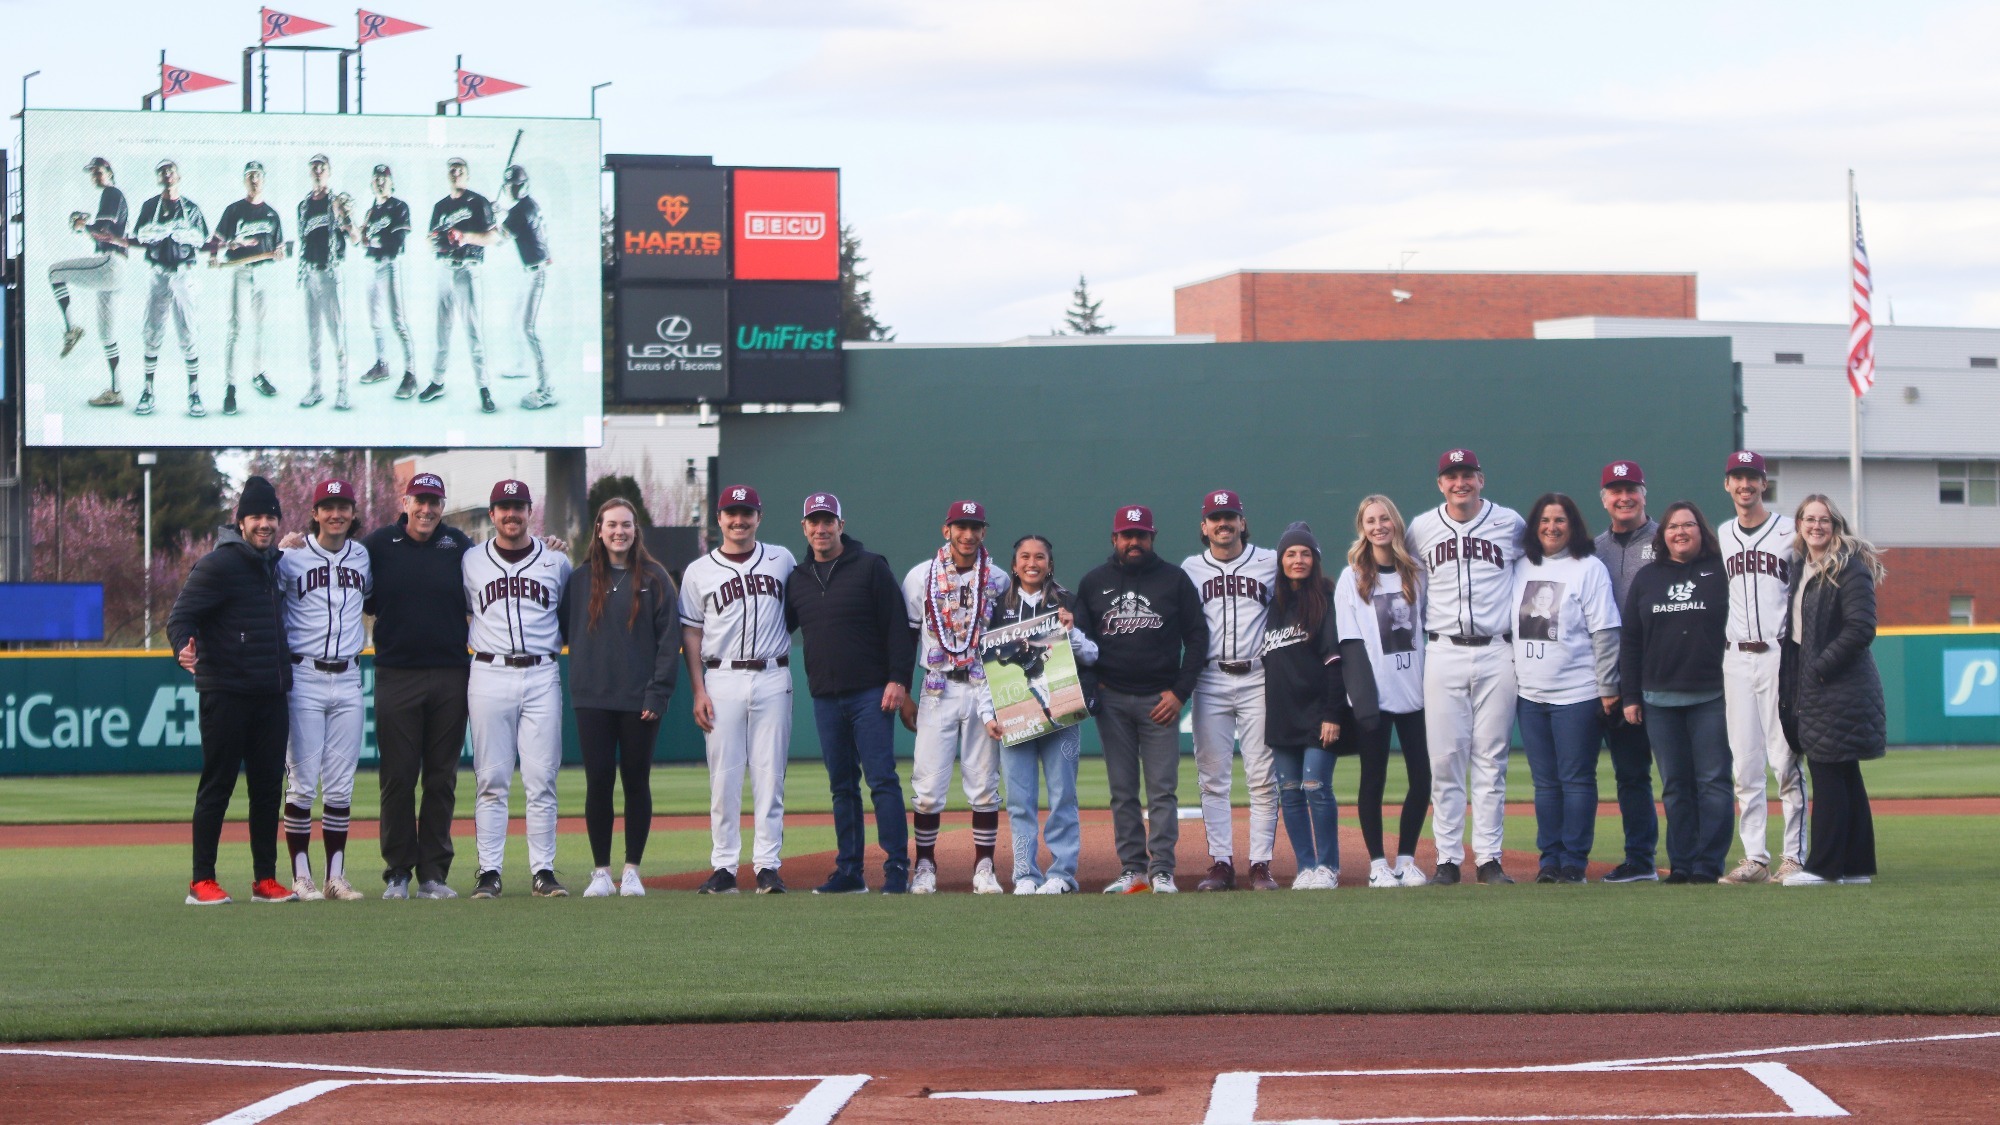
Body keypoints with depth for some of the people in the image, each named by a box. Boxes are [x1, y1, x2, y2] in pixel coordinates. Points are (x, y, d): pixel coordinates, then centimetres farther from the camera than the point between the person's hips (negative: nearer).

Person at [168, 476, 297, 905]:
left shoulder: (273, 564, 15)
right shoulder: (218, 564, -8)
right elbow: (181, 616, -15)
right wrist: (183, 648, -33)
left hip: (270, 693, 7)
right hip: (226, 692, -7)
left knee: (269, 787, 8)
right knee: (217, 785, -3)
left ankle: (266, 880, 15)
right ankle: (202, 882, 1)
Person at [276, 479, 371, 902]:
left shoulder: (363, 557, 11)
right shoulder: (290, 557, -2)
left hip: (348, 679, 4)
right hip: (304, 678, -4)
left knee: (341, 785, 6)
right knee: (302, 781, -4)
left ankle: (336, 875, 10)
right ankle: (301, 876, 0)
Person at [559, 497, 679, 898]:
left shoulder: (655, 579, 2)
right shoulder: (580, 580, 8)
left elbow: (670, 639, -1)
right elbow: (564, 630, 12)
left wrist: (658, 693, -8)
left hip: (639, 700, -1)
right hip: (593, 699, 1)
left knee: (636, 781, 4)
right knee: (598, 780, -1)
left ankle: (632, 870, 11)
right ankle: (601, 872, 6)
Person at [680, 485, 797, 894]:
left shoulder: (782, 560, 9)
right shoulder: (698, 572, 6)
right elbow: (691, 634, 5)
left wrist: (786, 643, 2)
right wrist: (698, 691, -3)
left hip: (772, 678, 1)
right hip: (722, 680, 0)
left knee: (770, 775, -1)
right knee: (723, 776, -1)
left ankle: (768, 865, 2)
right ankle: (724, 866, 3)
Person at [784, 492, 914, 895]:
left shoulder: (870, 567, -2)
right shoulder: (798, 579, 13)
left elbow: (898, 626, -5)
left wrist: (898, 680, -14)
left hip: (870, 695, -5)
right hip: (825, 697, 5)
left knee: (882, 780, -9)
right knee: (842, 786, 9)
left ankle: (897, 869, -9)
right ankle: (849, 872, 12)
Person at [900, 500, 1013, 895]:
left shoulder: (999, 580, 5)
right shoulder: (921, 577, 4)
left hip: (985, 690, 0)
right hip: (937, 690, 0)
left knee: (984, 785, 1)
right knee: (928, 785, -3)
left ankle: (984, 869, 7)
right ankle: (925, 866, 6)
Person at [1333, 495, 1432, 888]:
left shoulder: (1414, 574, 11)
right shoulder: (1352, 578, 2)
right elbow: (1349, 643, -4)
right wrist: (1363, 698, -13)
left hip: (1414, 690, 3)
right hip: (1373, 692, -3)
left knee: (1422, 775, 0)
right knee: (1374, 778, 0)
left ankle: (1406, 859, 11)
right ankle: (1378, 864, 5)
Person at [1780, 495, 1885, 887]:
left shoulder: (1849, 569, -11)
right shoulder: (1799, 567, 15)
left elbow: (1861, 628, -17)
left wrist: (1820, 668, -16)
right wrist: (1793, 682, 10)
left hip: (1840, 689, -9)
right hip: (1811, 689, 9)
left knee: (1828, 774, -8)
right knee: (1844, 777, 11)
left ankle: (1823, 865, -5)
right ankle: (1857, 865, 15)